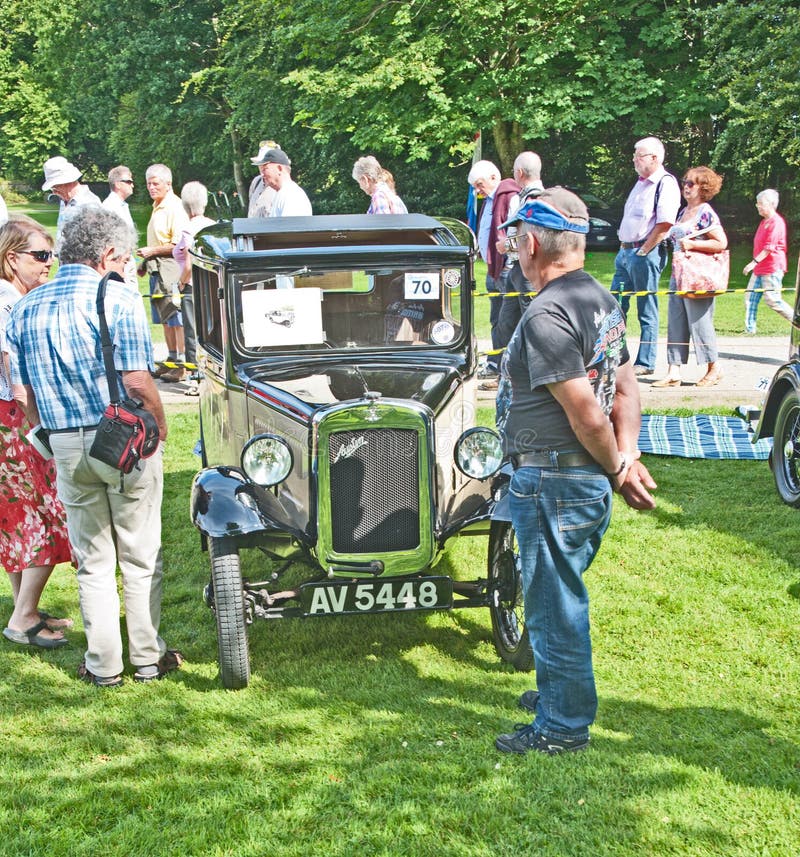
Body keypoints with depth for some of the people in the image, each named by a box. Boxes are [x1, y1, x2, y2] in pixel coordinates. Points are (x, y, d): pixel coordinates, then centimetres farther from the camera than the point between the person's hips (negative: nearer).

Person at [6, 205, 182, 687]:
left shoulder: (26, 309, 6)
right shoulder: (119, 299, -12)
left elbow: (29, 392, 8)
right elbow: (137, 382, -16)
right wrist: (161, 427, -2)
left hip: (66, 447, 4)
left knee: (93, 560, 14)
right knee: (141, 557, 9)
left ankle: (104, 665, 17)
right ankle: (148, 658, 16)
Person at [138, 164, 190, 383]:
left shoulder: (175, 208, -12)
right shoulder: (157, 207, 18)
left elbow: (179, 244, -18)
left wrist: (152, 251, -14)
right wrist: (145, 263, 25)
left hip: (171, 268, -10)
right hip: (157, 269, 10)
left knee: (177, 318, -8)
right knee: (165, 319, 14)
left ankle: (182, 365, -6)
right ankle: (171, 359, 21)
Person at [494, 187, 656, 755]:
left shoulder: (547, 315, -22)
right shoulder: (600, 299, 8)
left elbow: (586, 414, -23)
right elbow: (626, 390, 9)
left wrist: (617, 470, -8)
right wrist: (626, 458, -2)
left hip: (552, 483, -10)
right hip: (589, 481, 10)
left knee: (554, 604, 4)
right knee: (561, 596, 24)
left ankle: (563, 726, 18)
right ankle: (559, 691, 41)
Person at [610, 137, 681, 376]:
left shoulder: (666, 183, -12)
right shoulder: (641, 183, 17)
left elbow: (665, 224, -19)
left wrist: (643, 251, -16)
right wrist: (624, 247, 14)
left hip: (646, 255, -9)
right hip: (625, 251, 9)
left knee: (647, 311, -1)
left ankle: (645, 363, 4)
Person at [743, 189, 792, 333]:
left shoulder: (776, 222, -15)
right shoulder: (764, 222, 16)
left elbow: (769, 247, -22)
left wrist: (755, 261, -27)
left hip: (772, 268, -9)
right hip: (760, 268, 10)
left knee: (772, 300, -10)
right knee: (750, 297, 4)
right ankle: (749, 329, 6)